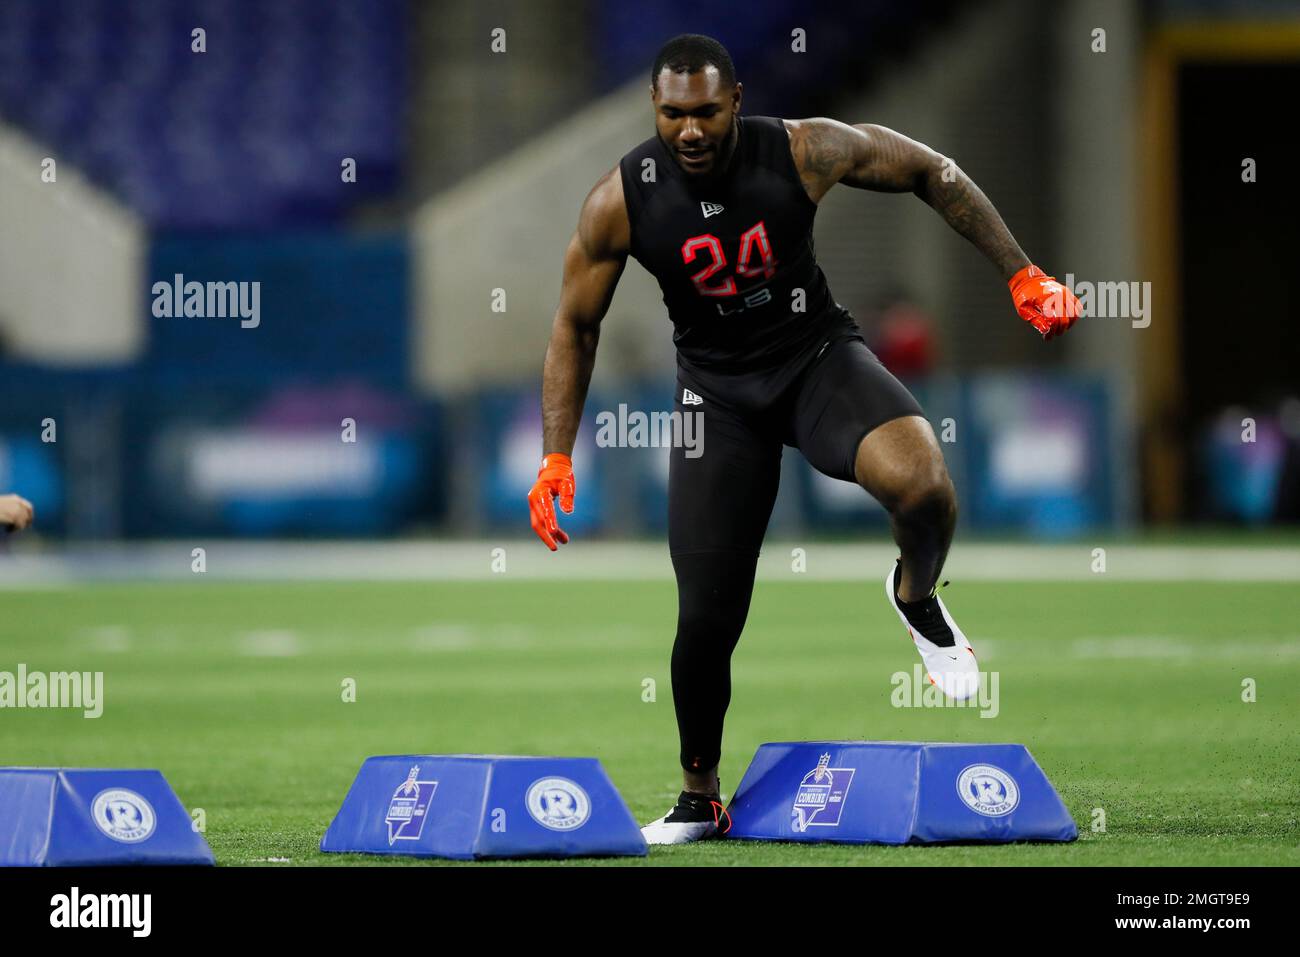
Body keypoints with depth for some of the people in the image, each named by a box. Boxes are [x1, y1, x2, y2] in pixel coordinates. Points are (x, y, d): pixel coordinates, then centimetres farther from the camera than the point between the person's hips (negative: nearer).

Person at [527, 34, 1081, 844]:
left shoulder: (804, 152, -18)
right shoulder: (621, 202, -15)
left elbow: (930, 173, -3)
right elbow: (576, 328, -1)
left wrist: (1022, 275, -5)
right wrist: (557, 456, -7)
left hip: (819, 357, -1)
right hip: (719, 389, 1)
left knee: (923, 487, -32)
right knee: (707, 616, -4)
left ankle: (918, 597, 4)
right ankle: (699, 798, 20)